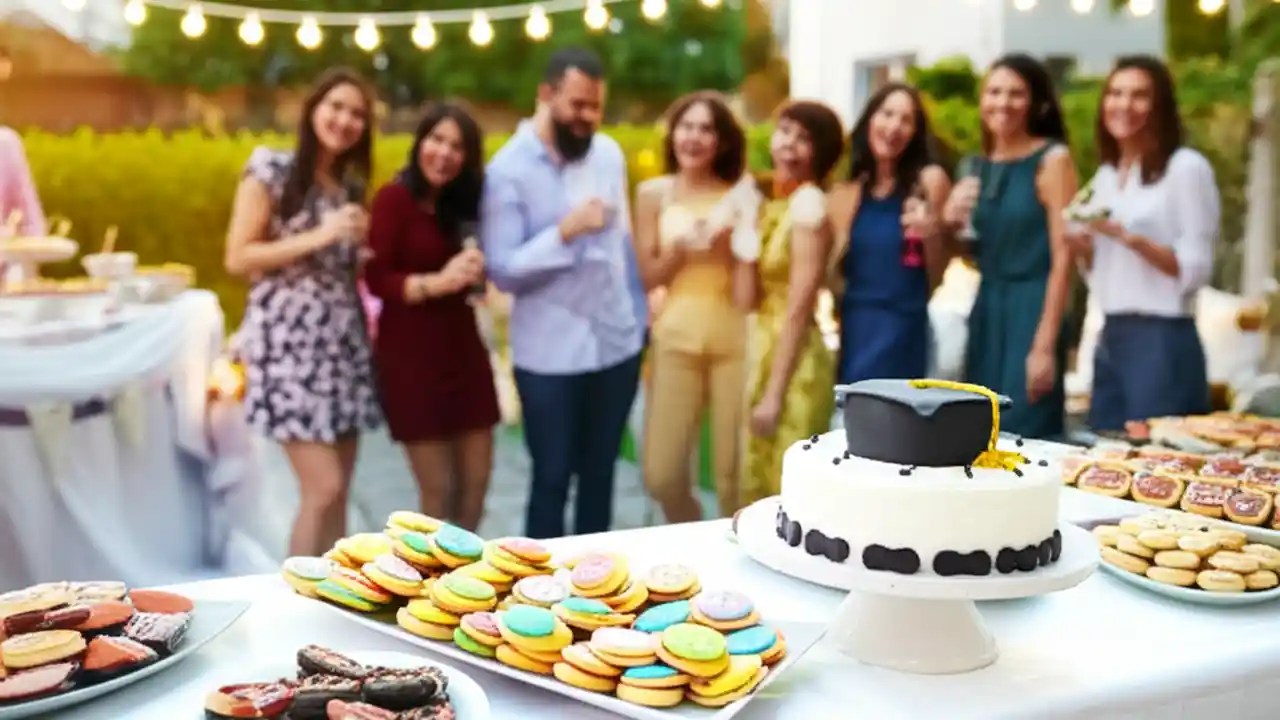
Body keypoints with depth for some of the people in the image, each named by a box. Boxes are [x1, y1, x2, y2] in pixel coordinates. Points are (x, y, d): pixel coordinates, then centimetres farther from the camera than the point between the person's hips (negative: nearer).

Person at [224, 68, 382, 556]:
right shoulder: (271, 169, -3)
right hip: (288, 341, -6)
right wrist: (318, 236, -15)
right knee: (323, 489, -10)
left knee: (337, 493, 7)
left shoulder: (351, 184, 16)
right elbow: (238, 259, -9)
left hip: (344, 341, 7)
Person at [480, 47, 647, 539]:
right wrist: (565, 231, -26)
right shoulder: (508, 170, -11)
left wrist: (639, 314, 13)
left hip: (618, 343, 5)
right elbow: (503, 271, -16)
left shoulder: (609, 154, 6)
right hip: (551, 356, -5)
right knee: (552, 478, 7)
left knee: (600, 473, 16)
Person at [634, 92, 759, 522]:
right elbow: (647, 277, 4)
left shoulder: (740, 195, 1)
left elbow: (747, 294, -2)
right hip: (676, 338, 1)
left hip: (734, 340, -1)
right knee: (662, 475, -1)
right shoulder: (653, 193, 4)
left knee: (734, 473, 3)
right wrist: (681, 248, -12)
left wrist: (738, 239, -15)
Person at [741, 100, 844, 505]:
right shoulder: (777, 203, 12)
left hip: (795, 363, -9)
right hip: (766, 351, 9)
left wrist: (774, 394, -17)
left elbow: (799, 309, -17)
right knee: (758, 490, 15)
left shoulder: (808, 205, -14)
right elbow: (755, 296, 11)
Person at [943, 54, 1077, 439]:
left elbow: (1062, 257, -13)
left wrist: (1045, 346, -18)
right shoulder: (982, 166, 11)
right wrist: (951, 224, -4)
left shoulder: (1053, 159, -7)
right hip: (985, 311, 6)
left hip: (1031, 310, -6)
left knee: (1023, 436, -3)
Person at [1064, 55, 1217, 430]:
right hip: (1111, 338, 7)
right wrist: (1080, 245, -1)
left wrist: (1130, 238, -22)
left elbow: (1196, 269, -11)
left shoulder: (1186, 167, -7)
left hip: (1164, 340, -7)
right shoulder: (1106, 175, 14)